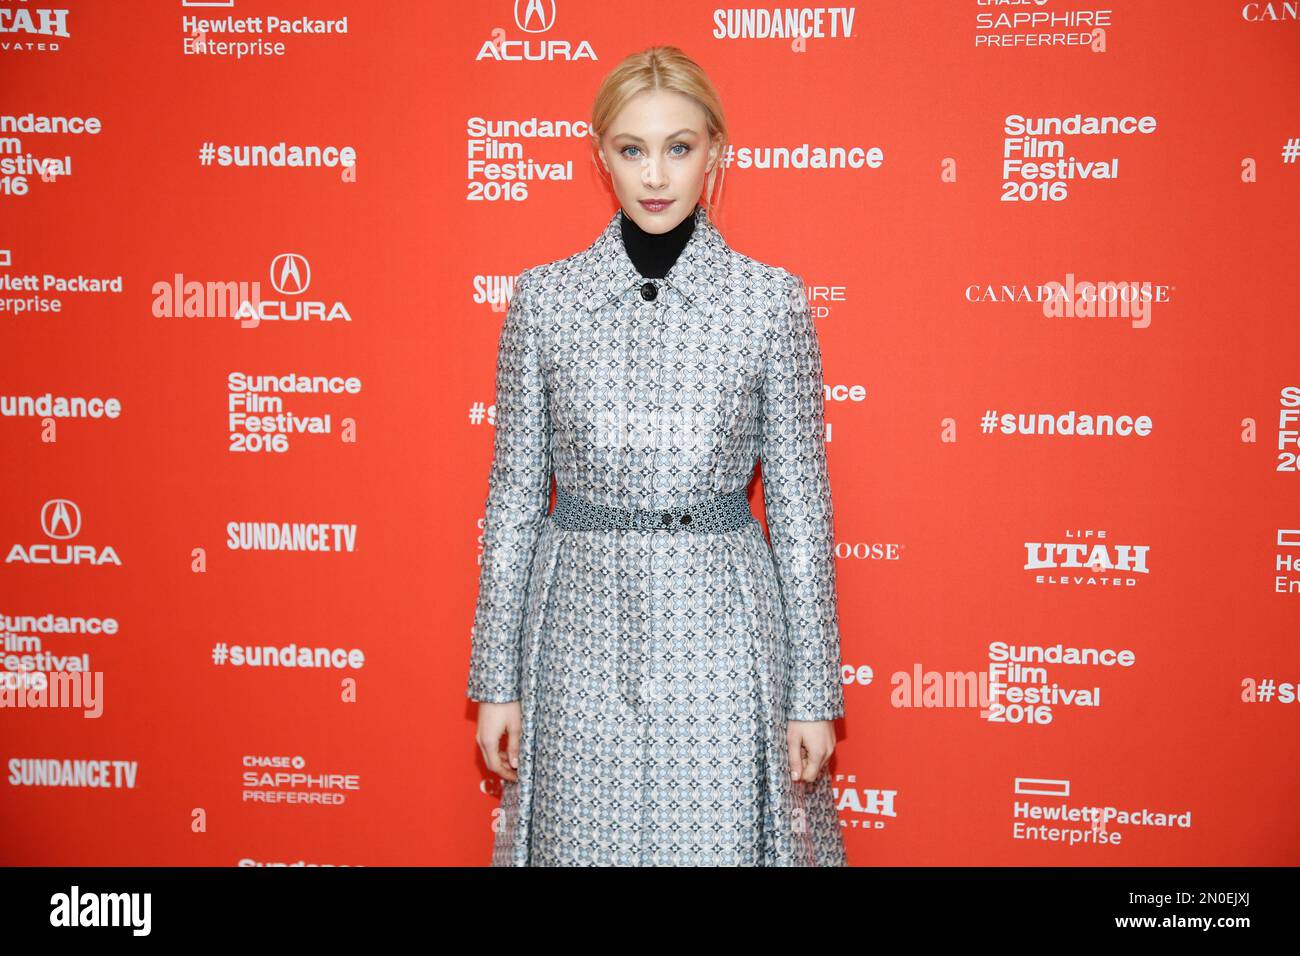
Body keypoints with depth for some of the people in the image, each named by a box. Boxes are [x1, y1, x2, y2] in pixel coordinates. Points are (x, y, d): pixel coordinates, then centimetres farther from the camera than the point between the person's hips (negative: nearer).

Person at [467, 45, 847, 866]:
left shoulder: (772, 299, -2)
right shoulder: (543, 297, 1)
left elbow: (800, 503, 0)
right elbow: (514, 496, 5)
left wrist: (814, 693, -1)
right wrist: (496, 678, 4)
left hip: (720, 633, -1)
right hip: (582, 629, 1)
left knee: (721, 839, 4)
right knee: (583, 839, 10)